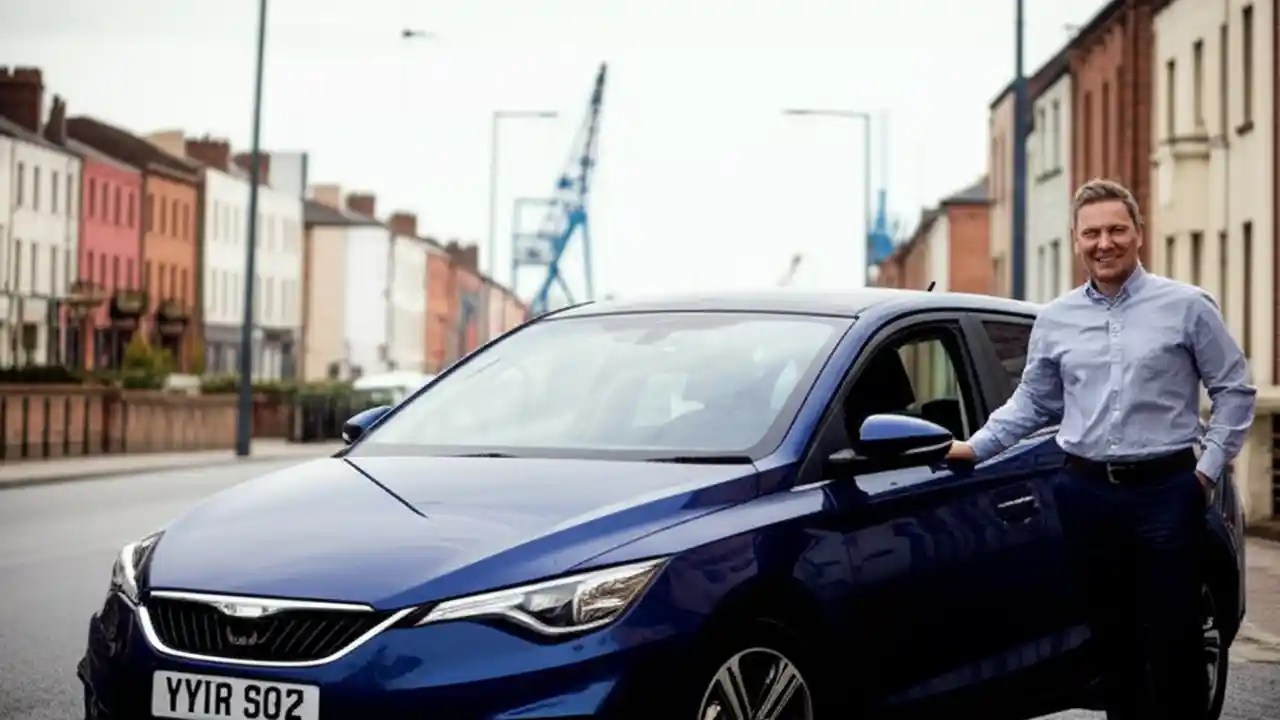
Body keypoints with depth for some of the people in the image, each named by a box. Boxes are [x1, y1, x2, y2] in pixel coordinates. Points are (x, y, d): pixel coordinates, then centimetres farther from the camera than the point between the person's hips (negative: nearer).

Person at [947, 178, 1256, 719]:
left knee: (1174, 635, 0)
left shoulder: (1187, 307, 0)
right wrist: (975, 447, 6)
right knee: (1111, 634, 10)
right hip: (1087, 492, 3)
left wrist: (1209, 466, -4)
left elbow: (1234, 390, 2)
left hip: (1166, 490, -3)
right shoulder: (1054, 321, 9)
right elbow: (1030, 404, 15)